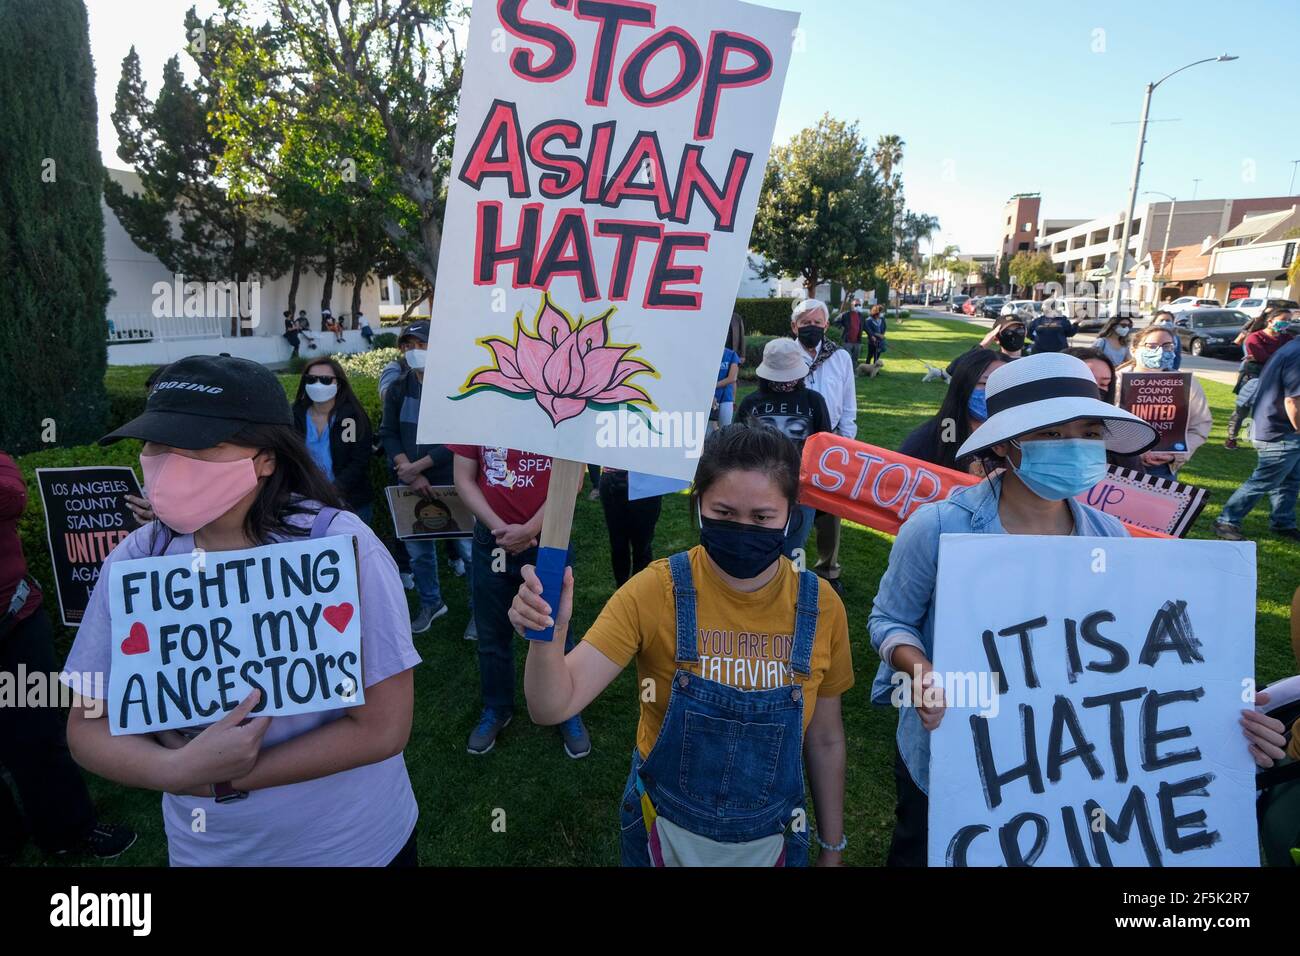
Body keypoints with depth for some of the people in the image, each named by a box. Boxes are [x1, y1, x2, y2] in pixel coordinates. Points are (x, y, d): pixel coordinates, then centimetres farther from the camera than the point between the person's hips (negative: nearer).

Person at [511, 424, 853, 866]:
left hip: (770, 839, 1)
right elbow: (555, 706, -26)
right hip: (666, 832, -1)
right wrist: (548, 635, -45)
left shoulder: (819, 606, -15)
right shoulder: (656, 591, -21)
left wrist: (832, 848, 7)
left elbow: (824, 739, -2)